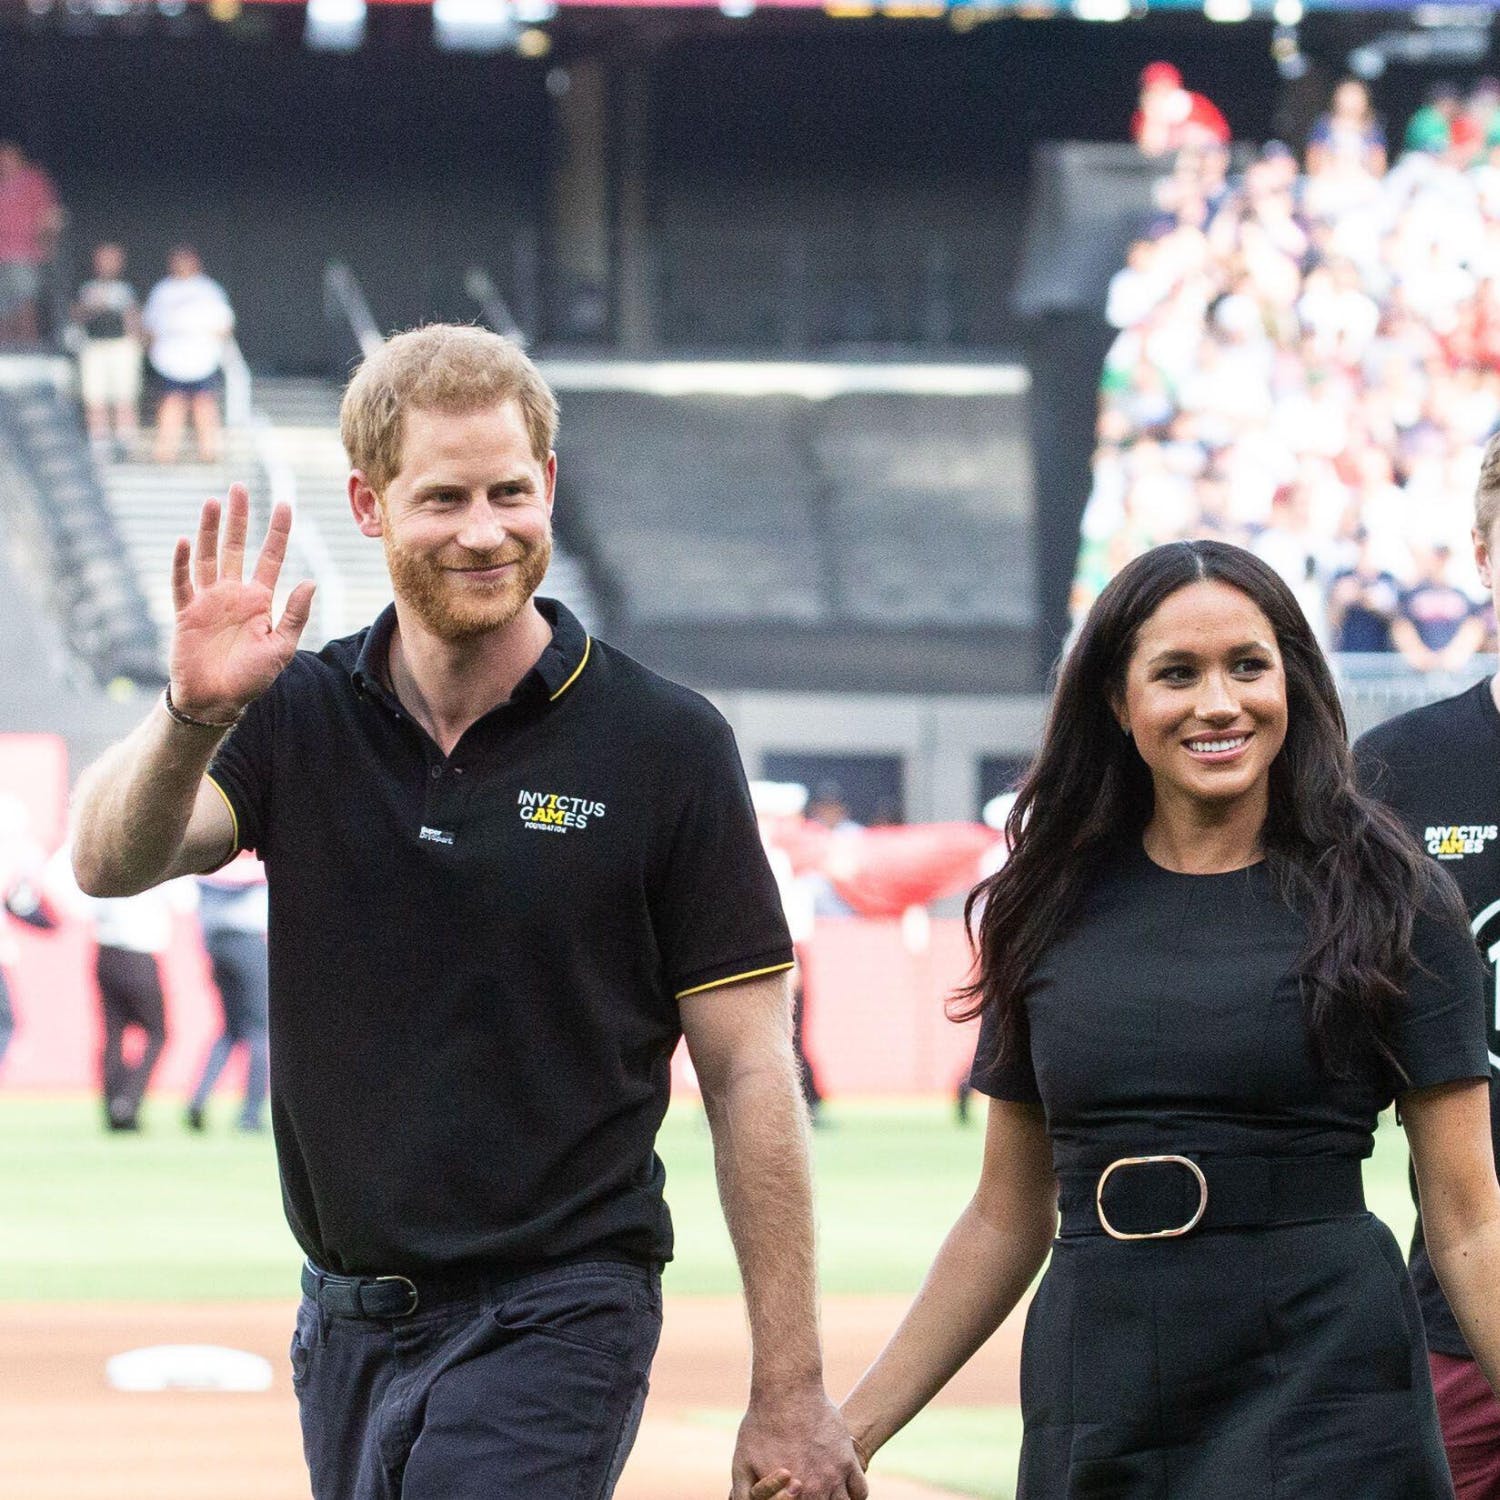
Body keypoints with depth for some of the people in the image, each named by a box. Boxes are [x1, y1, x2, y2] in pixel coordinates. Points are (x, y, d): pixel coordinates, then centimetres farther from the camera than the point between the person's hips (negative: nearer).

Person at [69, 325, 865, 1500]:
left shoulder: (663, 744, -4)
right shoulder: (298, 718, 5)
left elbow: (750, 1075, -4)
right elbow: (110, 862, -12)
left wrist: (790, 1393, -8)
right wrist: (192, 713, -33)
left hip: (556, 1316, -5)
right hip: (348, 1324, 5)